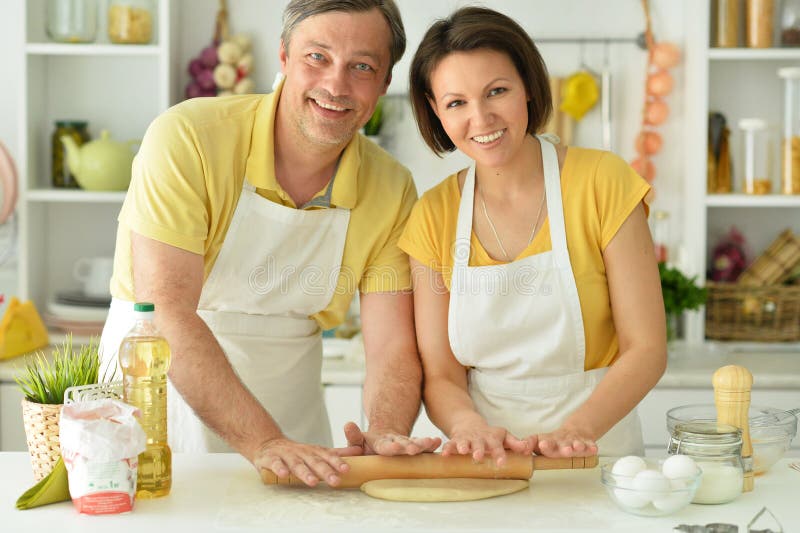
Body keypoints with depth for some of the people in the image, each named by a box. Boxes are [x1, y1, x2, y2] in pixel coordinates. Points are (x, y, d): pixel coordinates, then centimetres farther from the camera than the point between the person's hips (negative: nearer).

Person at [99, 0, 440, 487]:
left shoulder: (391, 191, -5)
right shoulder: (187, 139, -17)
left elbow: (394, 348, -7)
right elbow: (165, 313, -23)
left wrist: (386, 434, -27)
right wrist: (264, 442, -30)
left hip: (289, 420, 3)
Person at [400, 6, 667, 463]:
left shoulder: (602, 182, -3)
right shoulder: (433, 215, 4)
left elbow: (646, 349, -5)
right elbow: (440, 375, 4)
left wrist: (572, 432, -21)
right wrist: (468, 425, -18)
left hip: (599, 457, -2)